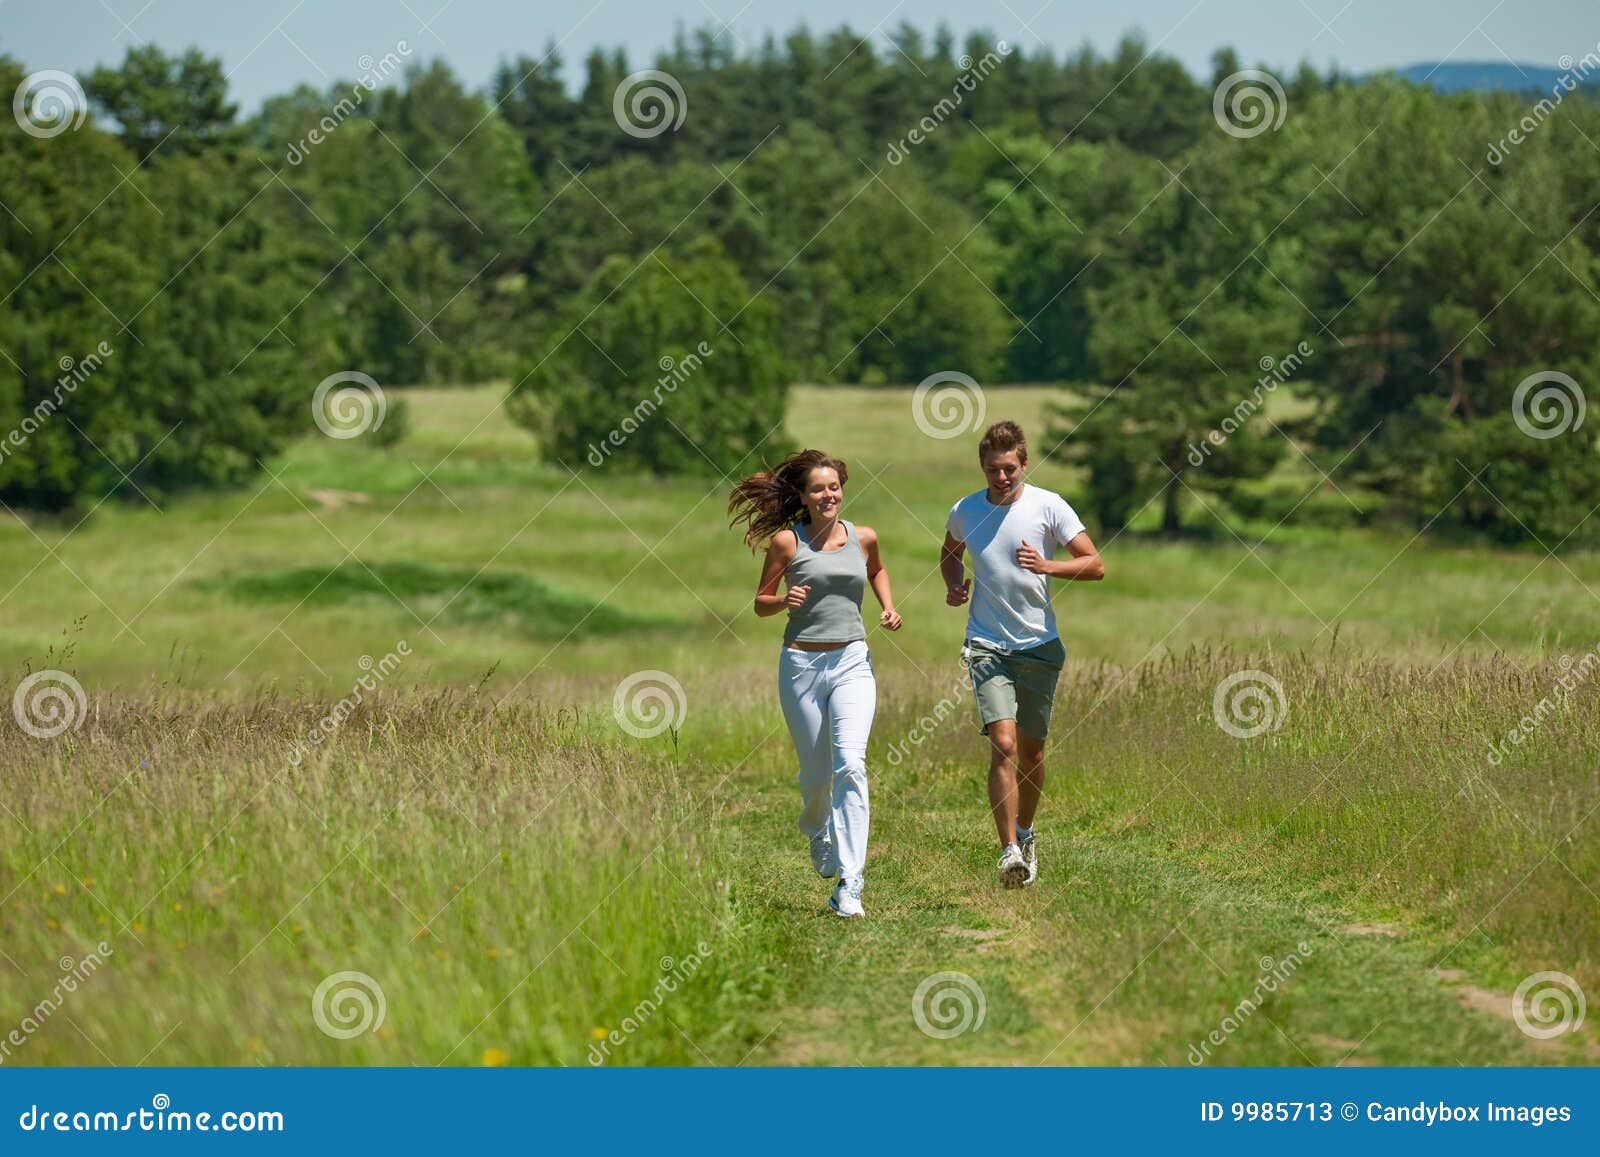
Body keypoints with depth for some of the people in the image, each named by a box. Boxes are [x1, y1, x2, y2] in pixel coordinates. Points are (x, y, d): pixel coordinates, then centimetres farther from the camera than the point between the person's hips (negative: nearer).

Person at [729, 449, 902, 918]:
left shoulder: (863, 538, 6)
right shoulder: (786, 541, -1)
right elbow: (761, 602, 6)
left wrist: (888, 607, 12)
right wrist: (785, 601, -16)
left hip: (852, 662, 0)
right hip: (802, 663, 0)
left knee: (850, 764, -18)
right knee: (816, 774, 8)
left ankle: (849, 883, -21)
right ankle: (818, 833, 45)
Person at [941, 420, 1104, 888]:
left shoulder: (1049, 506, -5)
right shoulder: (964, 512, 2)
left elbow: (1095, 566, -6)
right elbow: (950, 553, 24)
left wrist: (1046, 565, -22)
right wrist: (953, 585, 3)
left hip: (1039, 644, 1)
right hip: (987, 647, -1)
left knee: (1031, 749, 10)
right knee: (1003, 745, -16)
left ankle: (1025, 832, 34)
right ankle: (1010, 850, -20)